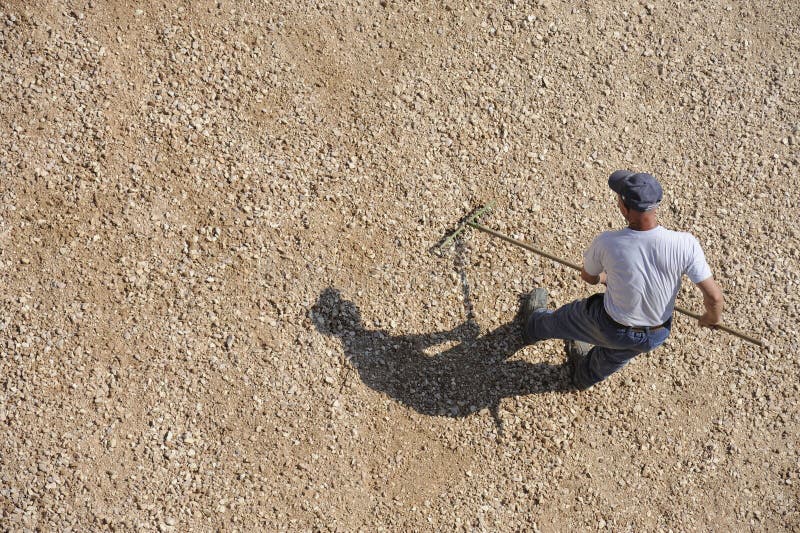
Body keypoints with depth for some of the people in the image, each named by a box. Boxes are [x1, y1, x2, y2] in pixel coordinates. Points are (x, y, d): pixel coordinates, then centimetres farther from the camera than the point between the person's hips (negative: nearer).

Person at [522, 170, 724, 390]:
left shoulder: (606, 243, -30)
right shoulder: (685, 244, -31)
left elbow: (588, 277, -7)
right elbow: (714, 297, -23)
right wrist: (712, 318, 1)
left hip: (610, 327, -2)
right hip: (656, 337, 3)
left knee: (565, 319, 32)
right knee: (616, 354, 37)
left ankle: (534, 325, 64)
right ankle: (585, 374, 69)